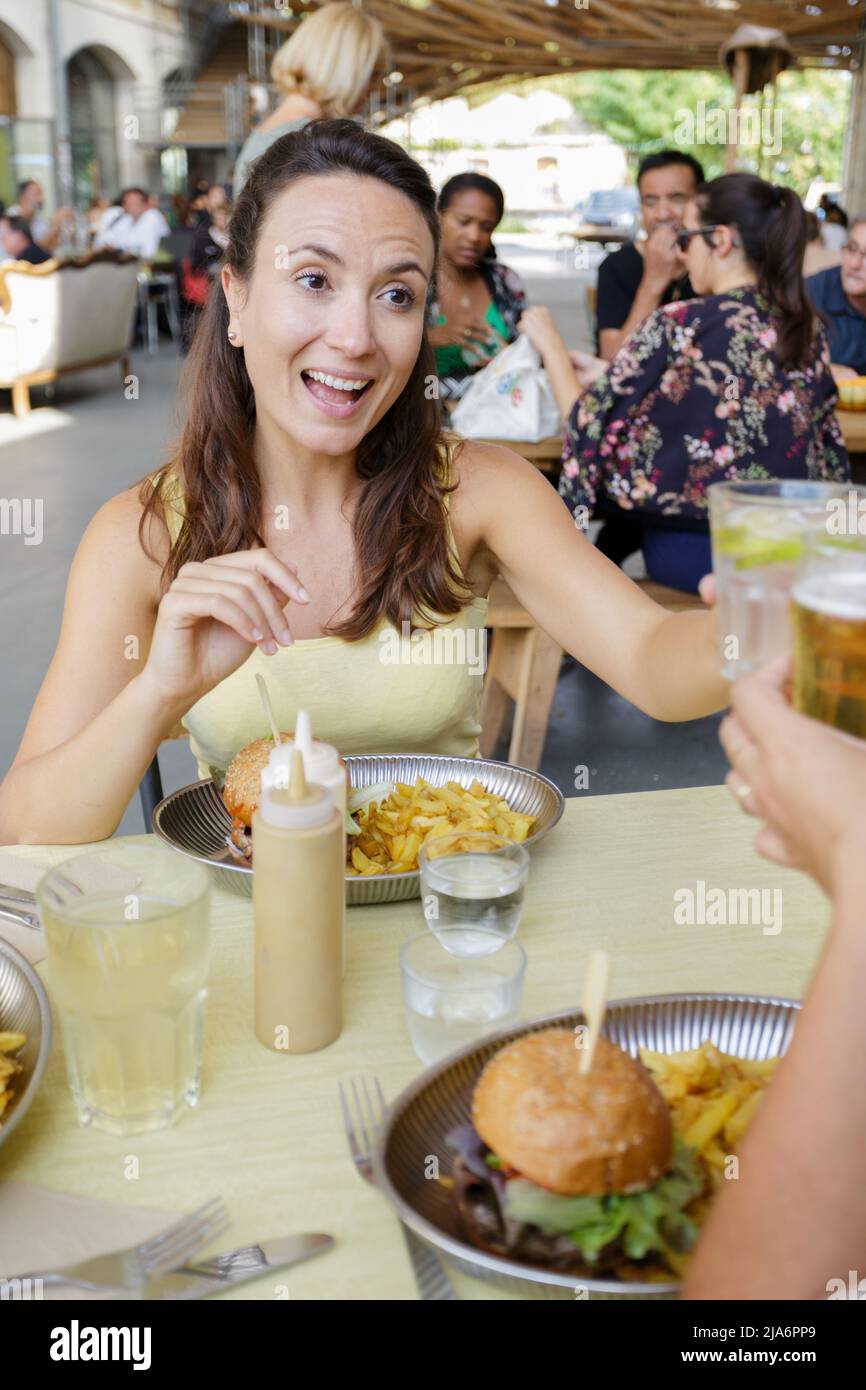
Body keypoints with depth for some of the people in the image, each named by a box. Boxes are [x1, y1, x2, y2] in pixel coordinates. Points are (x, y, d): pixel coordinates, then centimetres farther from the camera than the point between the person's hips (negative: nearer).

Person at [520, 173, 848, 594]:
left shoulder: (678, 326, -15)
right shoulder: (808, 328, 3)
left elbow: (589, 422, -6)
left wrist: (551, 346, 10)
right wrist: (605, 372, 17)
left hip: (697, 555, -6)